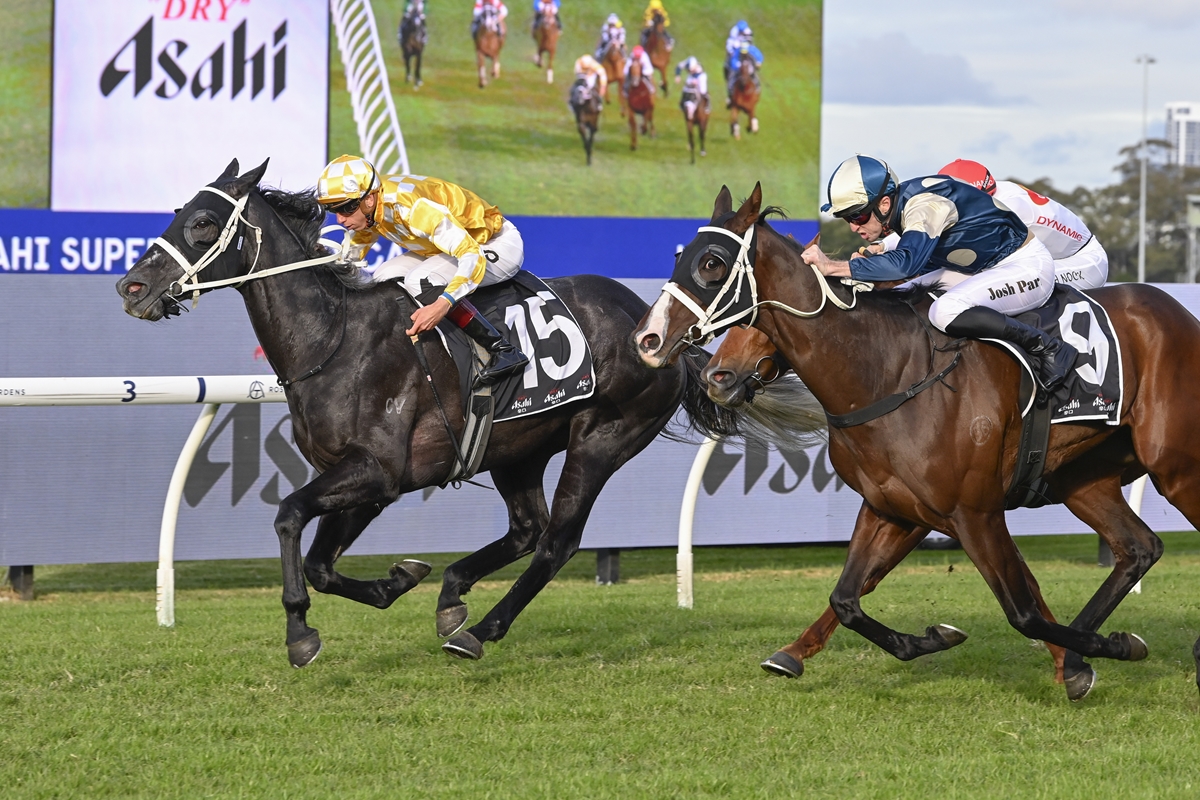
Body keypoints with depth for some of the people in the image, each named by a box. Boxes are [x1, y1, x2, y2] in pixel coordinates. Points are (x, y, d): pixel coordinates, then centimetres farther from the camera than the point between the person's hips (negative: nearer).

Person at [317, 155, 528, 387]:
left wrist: (441, 305, -52)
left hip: (501, 244, -9)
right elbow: (345, 260, 5)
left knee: (419, 281, -29)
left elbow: (473, 257, -40)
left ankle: (504, 350, -27)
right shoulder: (365, 209, -9)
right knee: (384, 280, -7)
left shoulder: (412, 207, -35)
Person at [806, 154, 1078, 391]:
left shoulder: (924, 205, -27)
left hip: (1029, 266, -10)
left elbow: (905, 263, -43)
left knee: (946, 312, -32)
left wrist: (834, 267, -42)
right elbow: (923, 264, 13)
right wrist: (872, 261, -4)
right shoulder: (902, 205, 1)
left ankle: (1047, 347, -21)